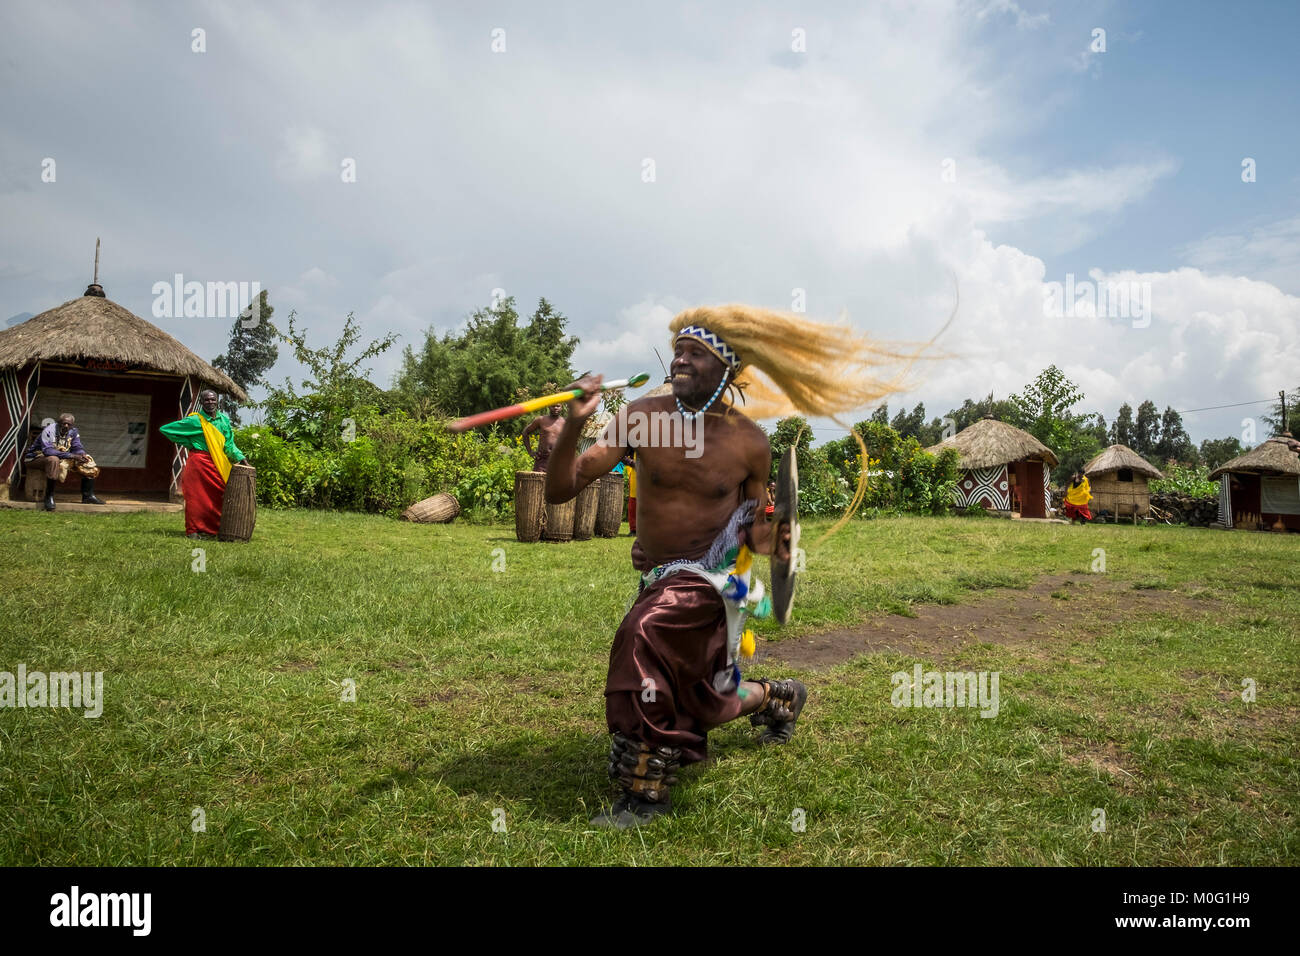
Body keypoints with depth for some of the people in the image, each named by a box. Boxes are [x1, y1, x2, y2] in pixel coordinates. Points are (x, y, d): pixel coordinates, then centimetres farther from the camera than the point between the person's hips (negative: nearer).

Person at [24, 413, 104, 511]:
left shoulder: (73, 432, 0)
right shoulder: (48, 430, -21)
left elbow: (77, 448, -2)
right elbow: (47, 450, -33)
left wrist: (82, 455, -28)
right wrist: (71, 455, -39)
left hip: (62, 458, 7)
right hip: (37, 457, -7)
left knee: (88, 462, -5)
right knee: (53, 460, -41)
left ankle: (88, 496, 1)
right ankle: (49, 497, -32)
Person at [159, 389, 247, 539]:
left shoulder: (224, 419, 11)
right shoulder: (194, 420, -5)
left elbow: (229, 444, 15)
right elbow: (164, 429, 0)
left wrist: (242, 459, 5)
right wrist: (186, 443, 2)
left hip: (218, 463, 5)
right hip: (199, 461, -5)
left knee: (217, 496, 5)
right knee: (197, 496, -3)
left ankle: (211, 529, 15)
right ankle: (193, 531, 4)